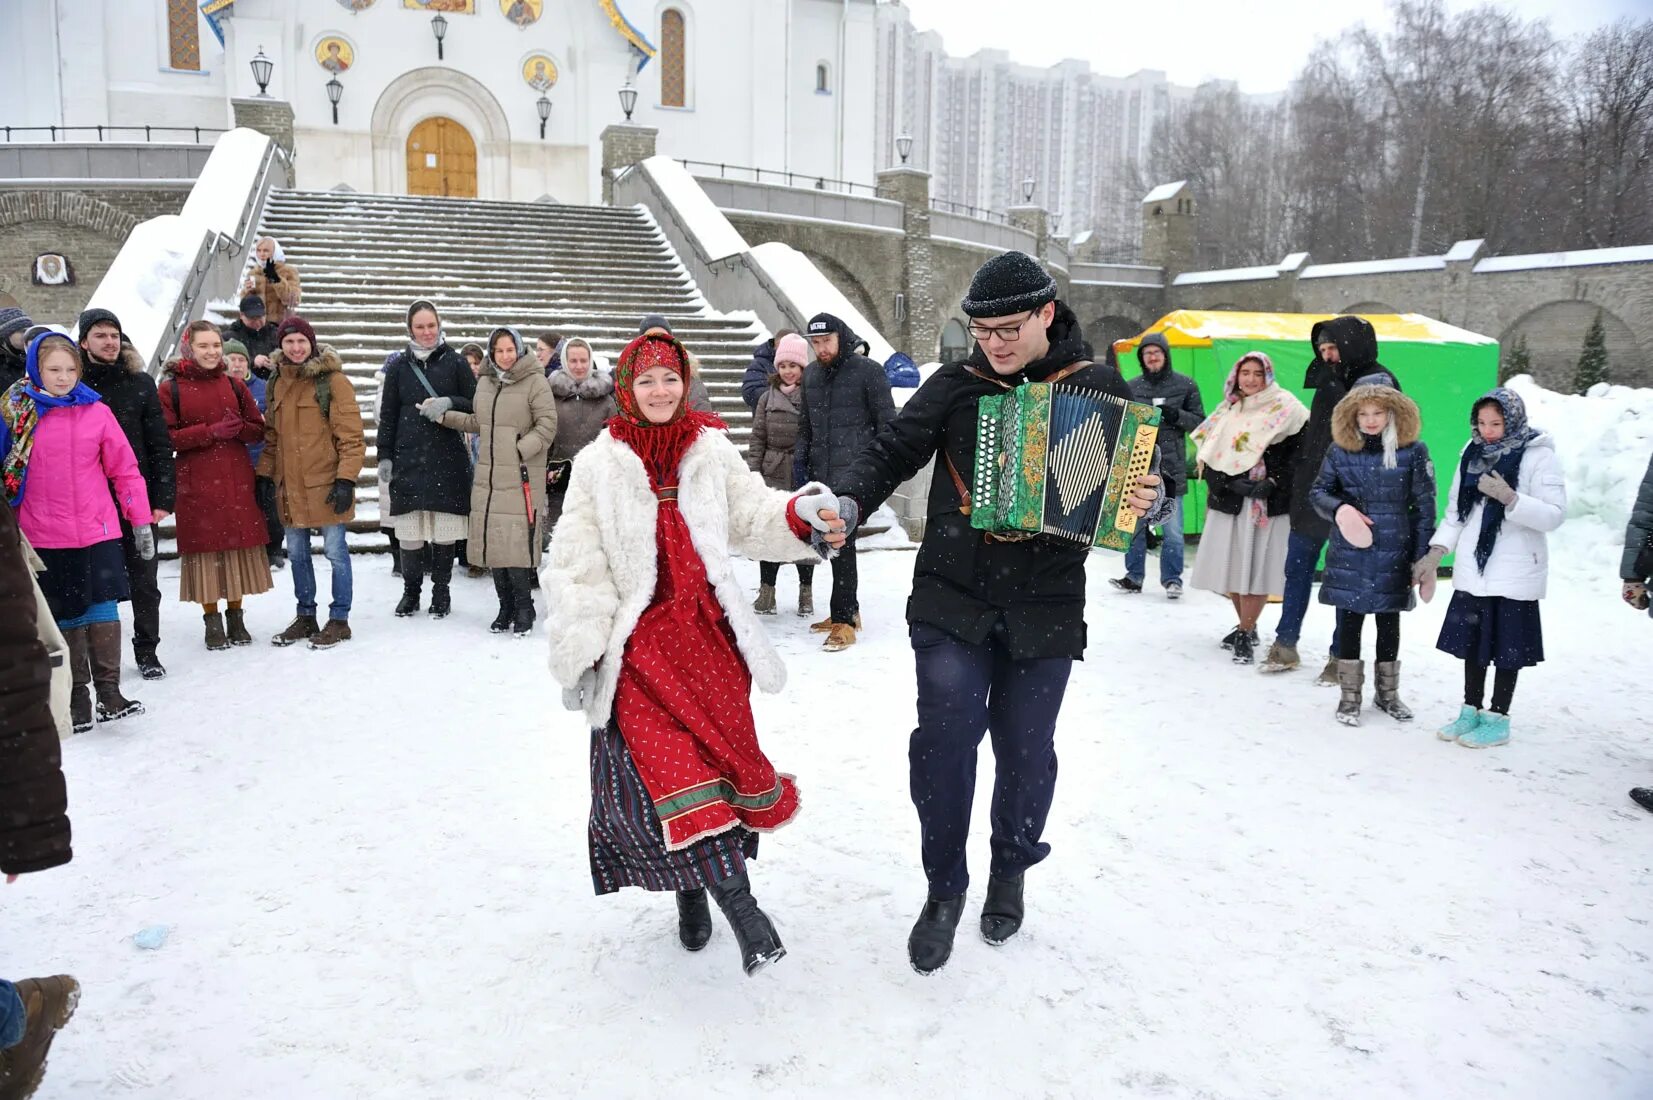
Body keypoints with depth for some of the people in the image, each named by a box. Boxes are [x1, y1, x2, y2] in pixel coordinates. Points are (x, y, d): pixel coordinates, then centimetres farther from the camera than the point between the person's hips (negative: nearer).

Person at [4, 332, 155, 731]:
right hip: (44, 536, 1)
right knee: (65, 616, 7)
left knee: (103, 609, -5)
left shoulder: (96, 412, 2)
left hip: (97, 530, 0)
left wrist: (141, 519, 2)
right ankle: (78, 696, 16)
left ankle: (109, 693, 1)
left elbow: (124, 468, 4)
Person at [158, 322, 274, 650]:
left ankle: (236, 616, 17)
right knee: (205, 548, -1)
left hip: (237, 479, 3)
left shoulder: (234, 385, 9)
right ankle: (211, 620, 11)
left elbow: (259, 429, 12)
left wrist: (239, 428, -10)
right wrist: (211, 431, -16)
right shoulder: (171, 388, 1)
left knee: (240, 544, 4)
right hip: (196, 481, -2)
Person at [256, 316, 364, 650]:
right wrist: (265, 473, 12)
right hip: (290, 485, 6)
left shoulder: (332, 380, -8)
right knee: (297, 553, 13)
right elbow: (271, 435, 19)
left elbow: (350, 435, -11)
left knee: (335, 551, 1)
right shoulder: (277, 383, 12)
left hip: (325, 483, -6)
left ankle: (339, 620, 12)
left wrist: (346, 478, -16)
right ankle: (305, 617, 26)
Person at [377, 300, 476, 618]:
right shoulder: (399, 366, 9)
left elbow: (476, 404, 5)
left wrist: (449, 404, -13)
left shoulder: (454, 362, 4)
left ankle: (441, 591, 15)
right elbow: (387, 415, 11)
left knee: (444, 530, 1)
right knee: (409, 531, 1)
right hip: (408, 458, 1)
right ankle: (411, 590, 17)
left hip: (447, 460, -1)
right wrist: (384, 457, 5)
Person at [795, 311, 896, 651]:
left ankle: (843, 619, -7)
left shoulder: (868, 371, -5)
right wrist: (801, 459, 14)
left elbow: (887, 421, -2)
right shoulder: (811, 374, 14)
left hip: (853, 472, -6)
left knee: (842, 541, -12)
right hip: (821, 471, 6)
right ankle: (848, 609, 24)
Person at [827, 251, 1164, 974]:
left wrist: (1151, 501, -17)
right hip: (951, 599, 0)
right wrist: (849, 502, -16)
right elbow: (892, 451, 3)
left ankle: (1011, 872, 37)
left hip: (1045, 608, 0)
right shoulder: (955, 386, 4)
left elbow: (1151, 474, 7)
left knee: (1025, 746, 10)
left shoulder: (1100, 389, 2)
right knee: (945, 732, -12)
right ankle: (945, 888, 10)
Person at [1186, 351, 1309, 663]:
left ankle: (1246, 635, 0)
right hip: (1227, 499, 5)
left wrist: (1273, 483, -15)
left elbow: (1300, 453, -6)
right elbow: (1207, 453, 8)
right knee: (1229, 565, 8)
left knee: (1255, 567, -7)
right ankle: (1246, 627, 26)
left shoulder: (1285, 409, -1)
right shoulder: (1227, 411, 14)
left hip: (1266, 503, -5)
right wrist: (1227, 483, -8)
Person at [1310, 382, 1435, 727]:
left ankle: (1387, 693, 30)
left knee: (1389, 624, 12)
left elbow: (1424, 507, -2)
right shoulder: (1341, 449, 0)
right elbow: (1319, 491, 8)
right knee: (1349, 623, 5)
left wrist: (1423, 557, -4)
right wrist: (1338, 508, -15)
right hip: (1349, 556, 1)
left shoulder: (1413, 451, -4)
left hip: (1393, 556, -1)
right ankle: (1349, 696, 18)